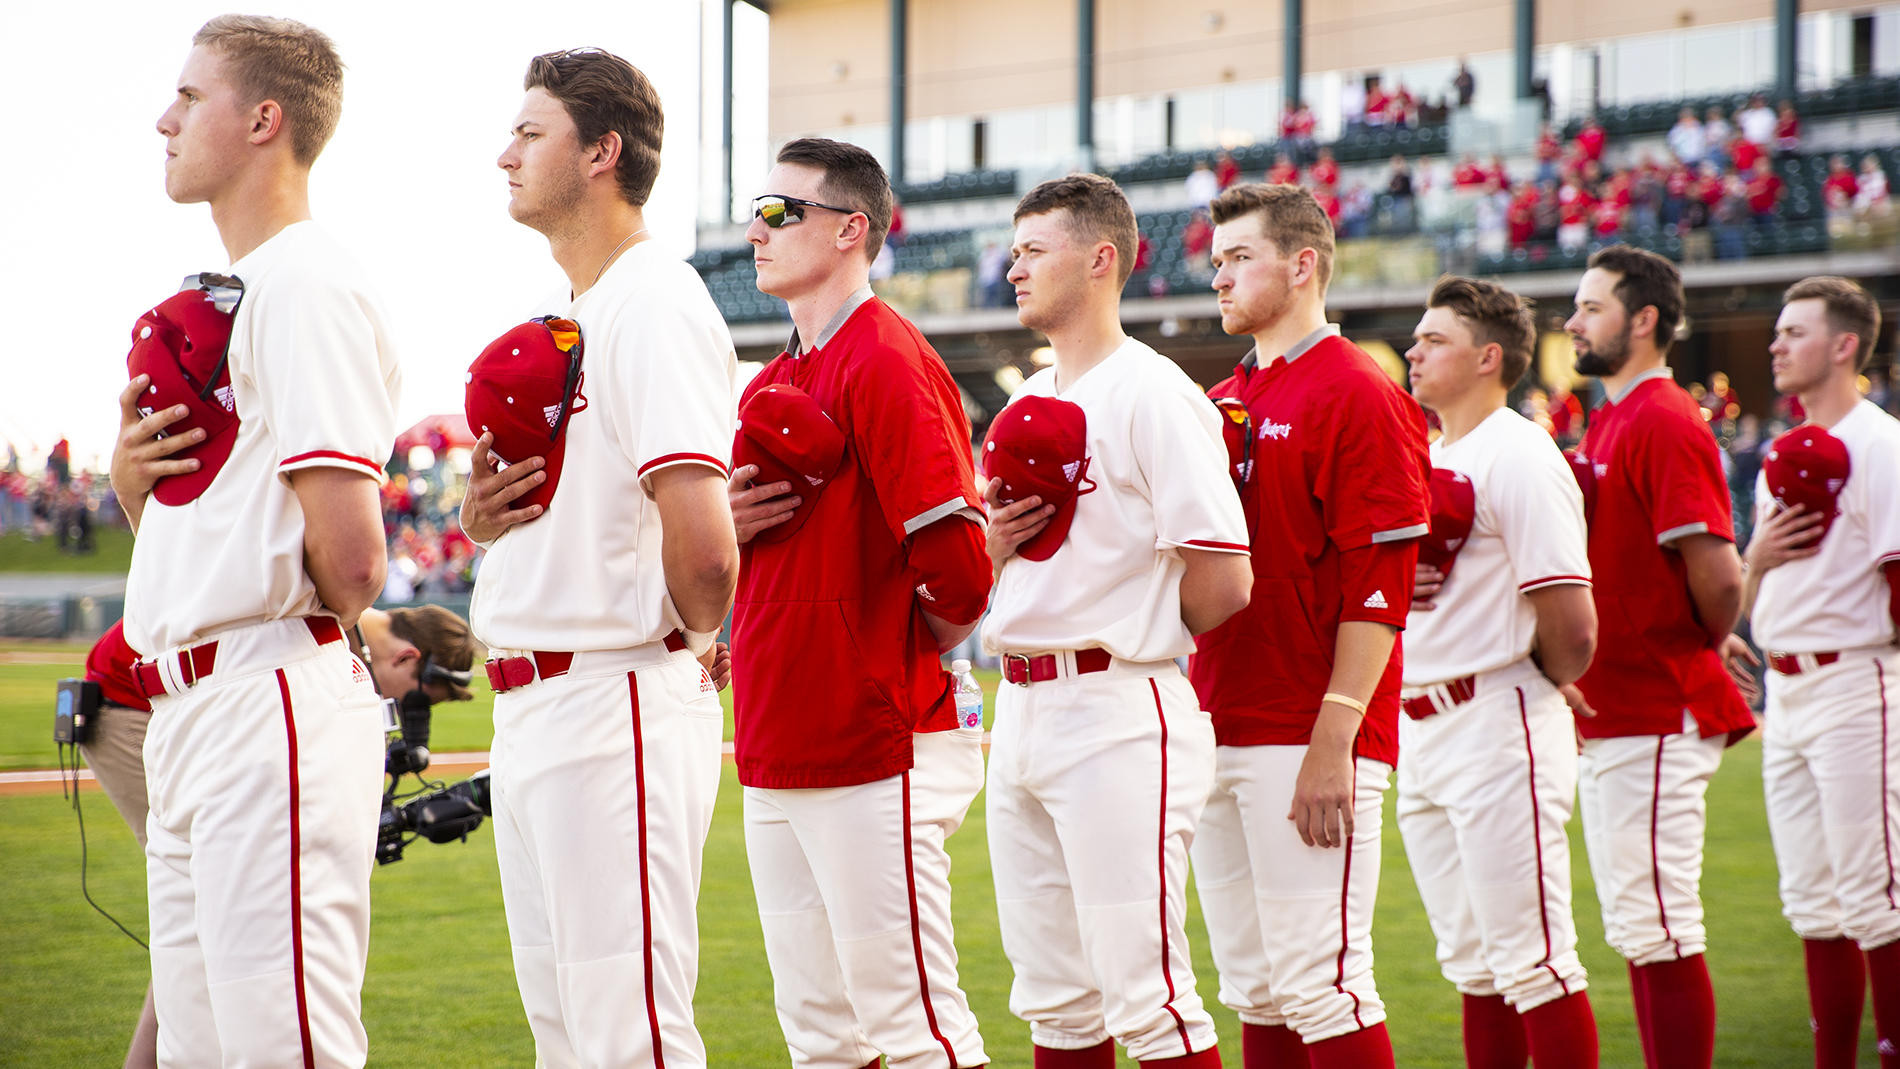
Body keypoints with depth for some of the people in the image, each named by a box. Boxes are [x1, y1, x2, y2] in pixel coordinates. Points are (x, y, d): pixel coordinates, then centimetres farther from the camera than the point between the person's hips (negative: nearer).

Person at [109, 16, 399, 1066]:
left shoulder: (306, 286, -12)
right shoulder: (212, 297, 20)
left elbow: (349, 553, -20)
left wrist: (332, 618, 0)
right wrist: (131, 470, 5)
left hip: (275, 710, -11)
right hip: (191, 709, 11)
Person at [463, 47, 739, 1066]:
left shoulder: (656, 306, -15)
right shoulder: (555, 321, 17)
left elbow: (701, 547, -24)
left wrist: (689, 637, -6)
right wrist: (481, 514, 3)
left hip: (618, 710, -10)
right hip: (529, 709, 10)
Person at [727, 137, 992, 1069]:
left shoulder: (885, 362, -13)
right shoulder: (771, 384, 17)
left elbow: (957, 569, -21)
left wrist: (907, 660, -2)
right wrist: (726, 522, 1)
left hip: (876, 754, -9)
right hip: (777, 750, 9)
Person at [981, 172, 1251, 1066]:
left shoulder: (1153, 394, -10)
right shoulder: (1025, 404, 17)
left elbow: (1222, 584, -15)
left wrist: (1131, 636, 1)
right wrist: (995, 541, 2)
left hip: (1119, 716, -9)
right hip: (1022, 713, 9)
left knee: (1145, 992, -9)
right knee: (1052, 996, 12)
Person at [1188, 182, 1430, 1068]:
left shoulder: (1360, 397, -7)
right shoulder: (1220, 403, 18)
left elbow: (1379, 587, -14)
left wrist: (1334, 741, -20)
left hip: (1308, 739, -8)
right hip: (1219, 730, 8)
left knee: (1321, 986, -10)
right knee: (1254, 990, 9)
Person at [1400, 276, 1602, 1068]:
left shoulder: (1518, 457, -12)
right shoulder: (1424, 459, 15)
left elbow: (1571, 628, -17)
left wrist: (1532, 699, -1)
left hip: (1497, 729, -9)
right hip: (1419, 729, 9)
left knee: (1533, 959, -6)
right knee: (1473, 965, 13)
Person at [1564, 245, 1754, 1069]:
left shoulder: (1665, 424, -14)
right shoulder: (1605, 424, 16)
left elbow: (1717, 574, -20)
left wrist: (1697, 662, -4)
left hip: (1656, 722, -10)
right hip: (1608, 719, 10)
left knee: (1660, 933, -7)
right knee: (1638, 934, 13)